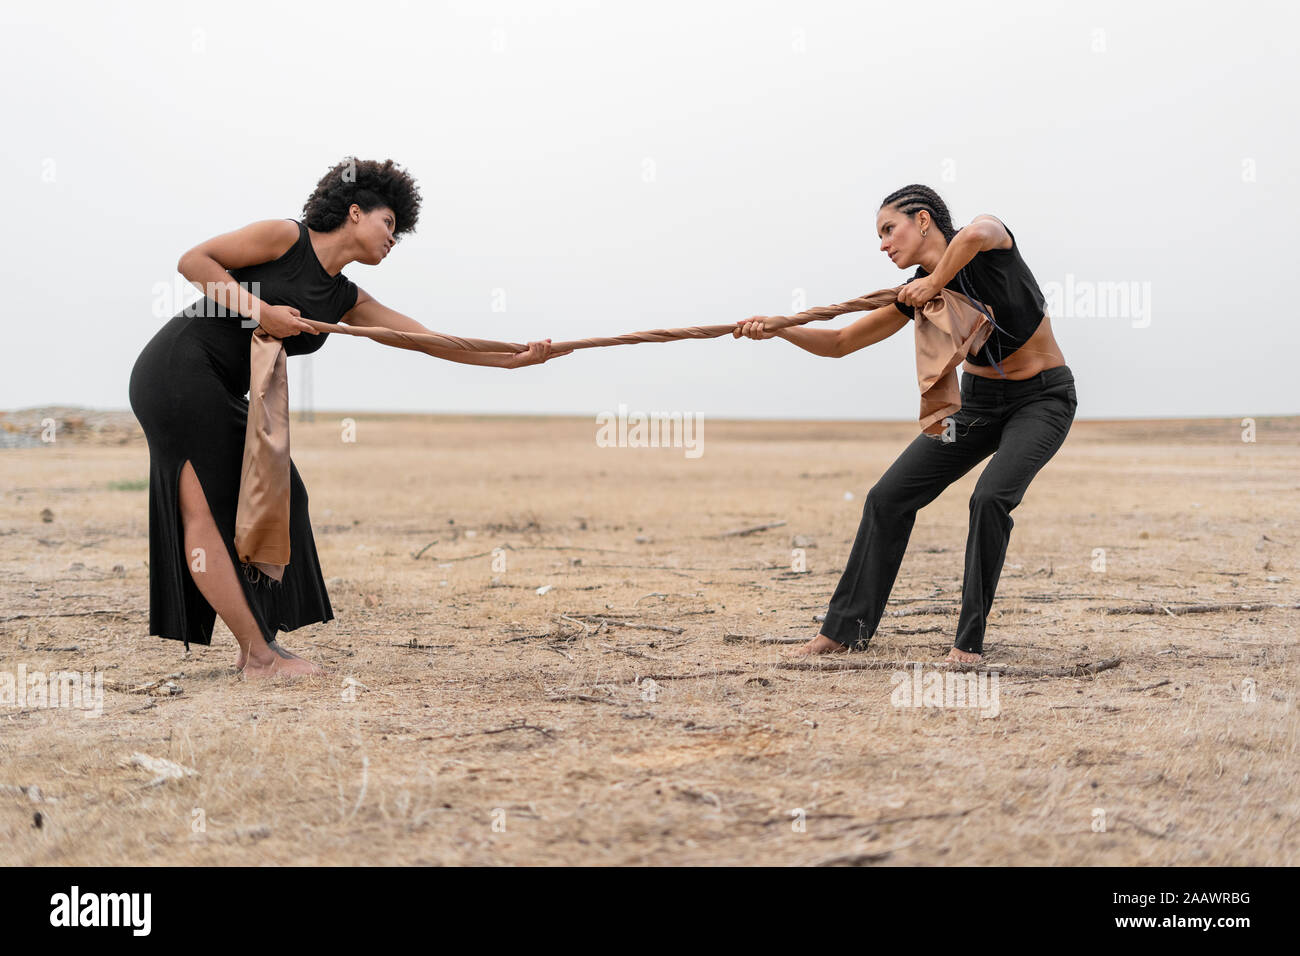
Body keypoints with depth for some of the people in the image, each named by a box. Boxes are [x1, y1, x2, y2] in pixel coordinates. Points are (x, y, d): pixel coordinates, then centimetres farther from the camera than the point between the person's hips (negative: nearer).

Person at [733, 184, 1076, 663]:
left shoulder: (991, 235, -18)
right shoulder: (916, 294, -4)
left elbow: (976, 235, -45)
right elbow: (840, 342, 0)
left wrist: (936, 281, -30)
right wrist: (777, 329, -15)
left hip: (1042, 399, -6)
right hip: (978, 401, 6)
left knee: (991, 497, -28)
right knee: (889, 497, -2)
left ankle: (969, 640, -15)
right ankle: (847, 628, 8)